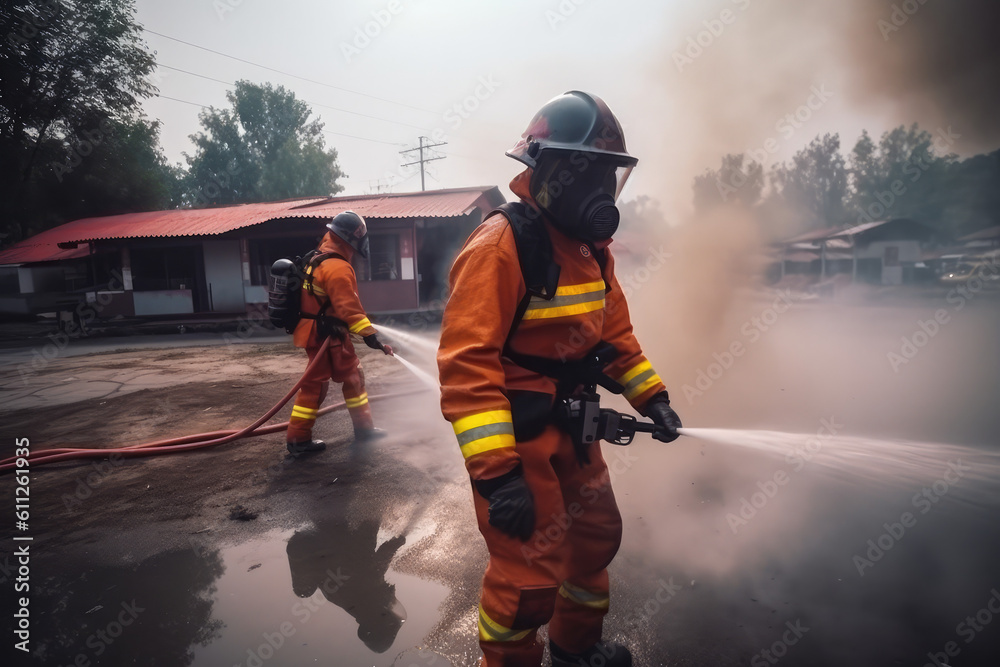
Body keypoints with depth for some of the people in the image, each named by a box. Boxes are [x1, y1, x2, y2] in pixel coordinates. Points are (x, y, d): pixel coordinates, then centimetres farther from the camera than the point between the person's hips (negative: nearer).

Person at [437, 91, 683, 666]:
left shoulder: (593, 246, 6)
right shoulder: (502, 245, -22)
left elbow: (613, 332, 16)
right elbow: (466, 362, -27)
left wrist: (651, 397, 11)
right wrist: (495, 469, -29)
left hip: (570, 425, 9)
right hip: (516, 435, -9)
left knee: (596, 536, 21)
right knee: (530, 571, 1)